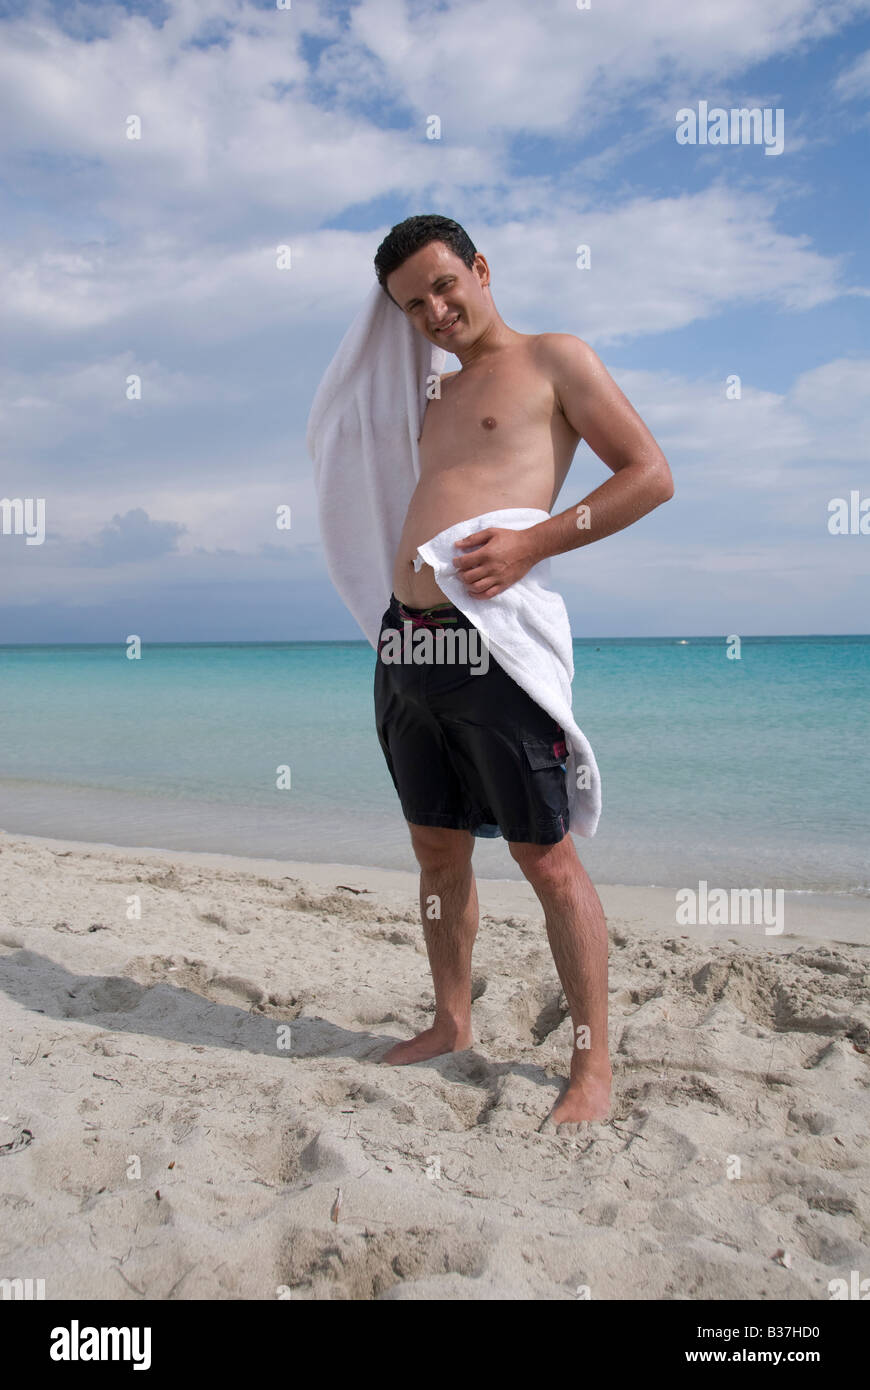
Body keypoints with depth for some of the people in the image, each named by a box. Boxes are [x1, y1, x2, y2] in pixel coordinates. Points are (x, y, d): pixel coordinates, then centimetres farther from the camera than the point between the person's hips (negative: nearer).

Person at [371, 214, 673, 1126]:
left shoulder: (554, 359, 3)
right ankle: (451, 1024, 29)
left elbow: (653, 476, -5)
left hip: (488, 642, -7)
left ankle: (593, 1067, 7)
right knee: (437, 850, 14)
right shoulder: (440, 395, 24)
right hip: (406, 639, 8)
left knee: (545, 856, -3)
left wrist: (531, 543, -13)